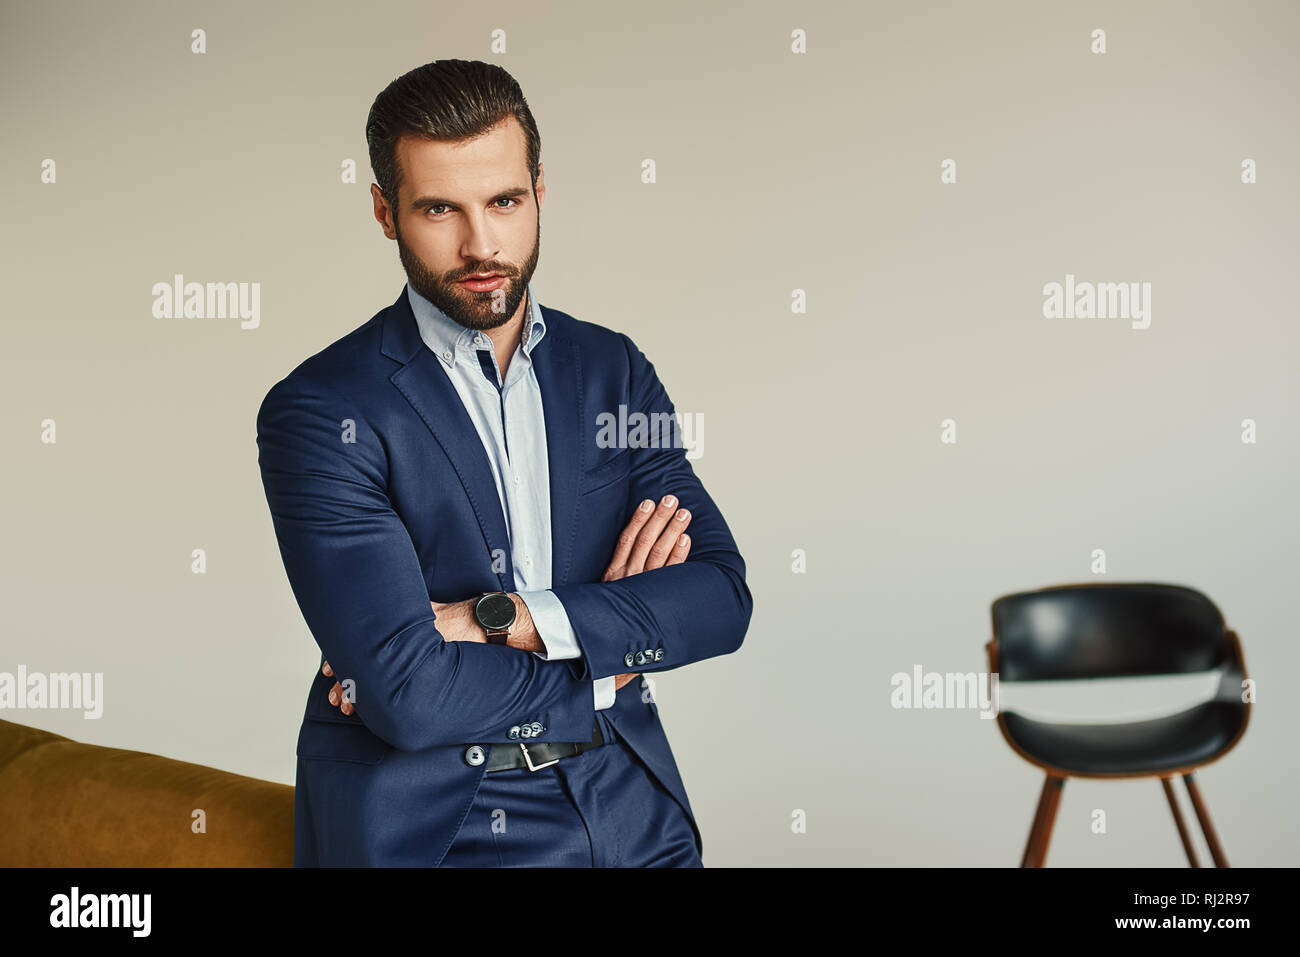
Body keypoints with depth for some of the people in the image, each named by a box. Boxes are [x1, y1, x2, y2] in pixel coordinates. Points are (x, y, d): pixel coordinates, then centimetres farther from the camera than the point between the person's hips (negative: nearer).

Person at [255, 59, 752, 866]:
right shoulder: (318, 413, -10)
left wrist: (494, 619, -15)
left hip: (628, 810, 3)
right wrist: (608, 653, -7)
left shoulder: (613, 369, 4)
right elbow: (405, 694, -18)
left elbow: (722, 596, -4)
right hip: (432, 828, -2)